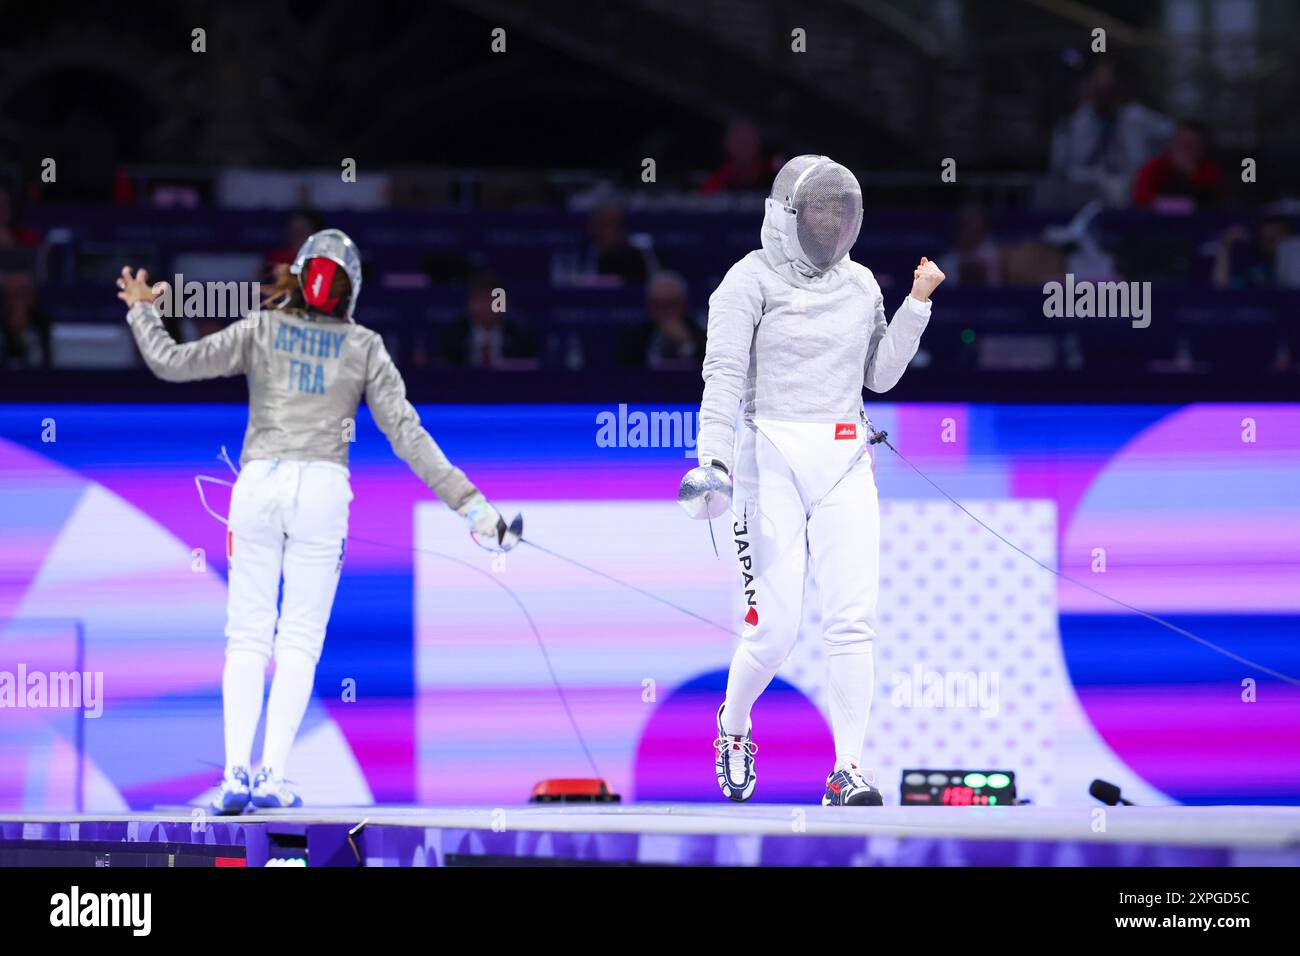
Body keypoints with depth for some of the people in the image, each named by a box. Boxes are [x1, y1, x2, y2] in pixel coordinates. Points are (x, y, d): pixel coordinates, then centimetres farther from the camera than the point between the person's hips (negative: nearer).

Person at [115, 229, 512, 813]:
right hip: (323, 489, -1)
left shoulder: (261, 331, 4)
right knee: (300, 641, 4)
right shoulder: (364, 348, 4)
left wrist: (141, 311, 18)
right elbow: (406, 433, -1)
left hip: (259, 482, 1)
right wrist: (465, 500, 0)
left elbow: (172, 363, 0)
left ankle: (236, 773, -9)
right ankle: (272, 777, -5)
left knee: (247, 638, 4)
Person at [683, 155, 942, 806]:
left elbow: (880, 375, 16)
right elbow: (724, 374, -10)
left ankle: (847, 775, -7)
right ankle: (733, 724, 26)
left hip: (844, 461, 4)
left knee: (852, 619, -8)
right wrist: (713, 460, -22)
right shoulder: (753, 279, -4)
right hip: (772, 459, -4)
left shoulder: (860, 284, 12)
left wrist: (917, 304, 6)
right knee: (775, 629, -6)